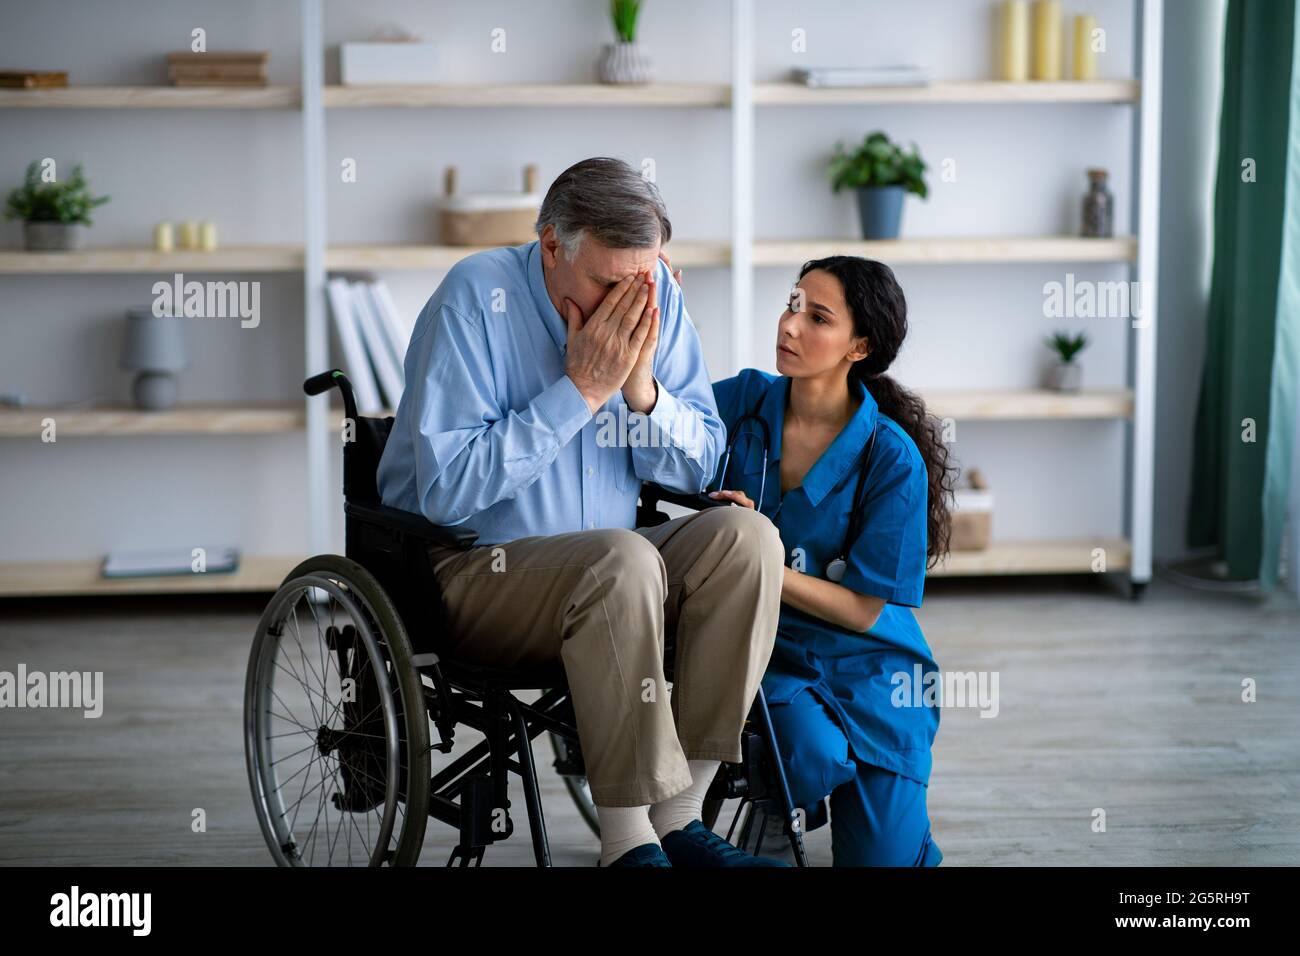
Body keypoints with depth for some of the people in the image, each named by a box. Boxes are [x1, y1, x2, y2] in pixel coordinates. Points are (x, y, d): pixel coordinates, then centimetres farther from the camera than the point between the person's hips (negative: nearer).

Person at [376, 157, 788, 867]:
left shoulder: (656, 298, 1)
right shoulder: (476, 297, -15)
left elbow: (699, 468, 4)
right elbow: (448, 490, -22)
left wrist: (641, 388, -15)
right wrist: (581, 389, -22)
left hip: (607, 567, 6)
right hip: (469, 570, -6)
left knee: (746, 535, -18)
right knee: (621, 560, -33)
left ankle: (679, 817, -17)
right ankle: (629, 842, -25)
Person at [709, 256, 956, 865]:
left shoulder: (892, 457, -11)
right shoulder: (742, 402, -3)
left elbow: (863, 610, -12)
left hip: (867, 665, -1)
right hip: (765, 652, 1)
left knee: (881, 859, -10)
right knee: (810, 754, -32)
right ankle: (787, 797, 5)